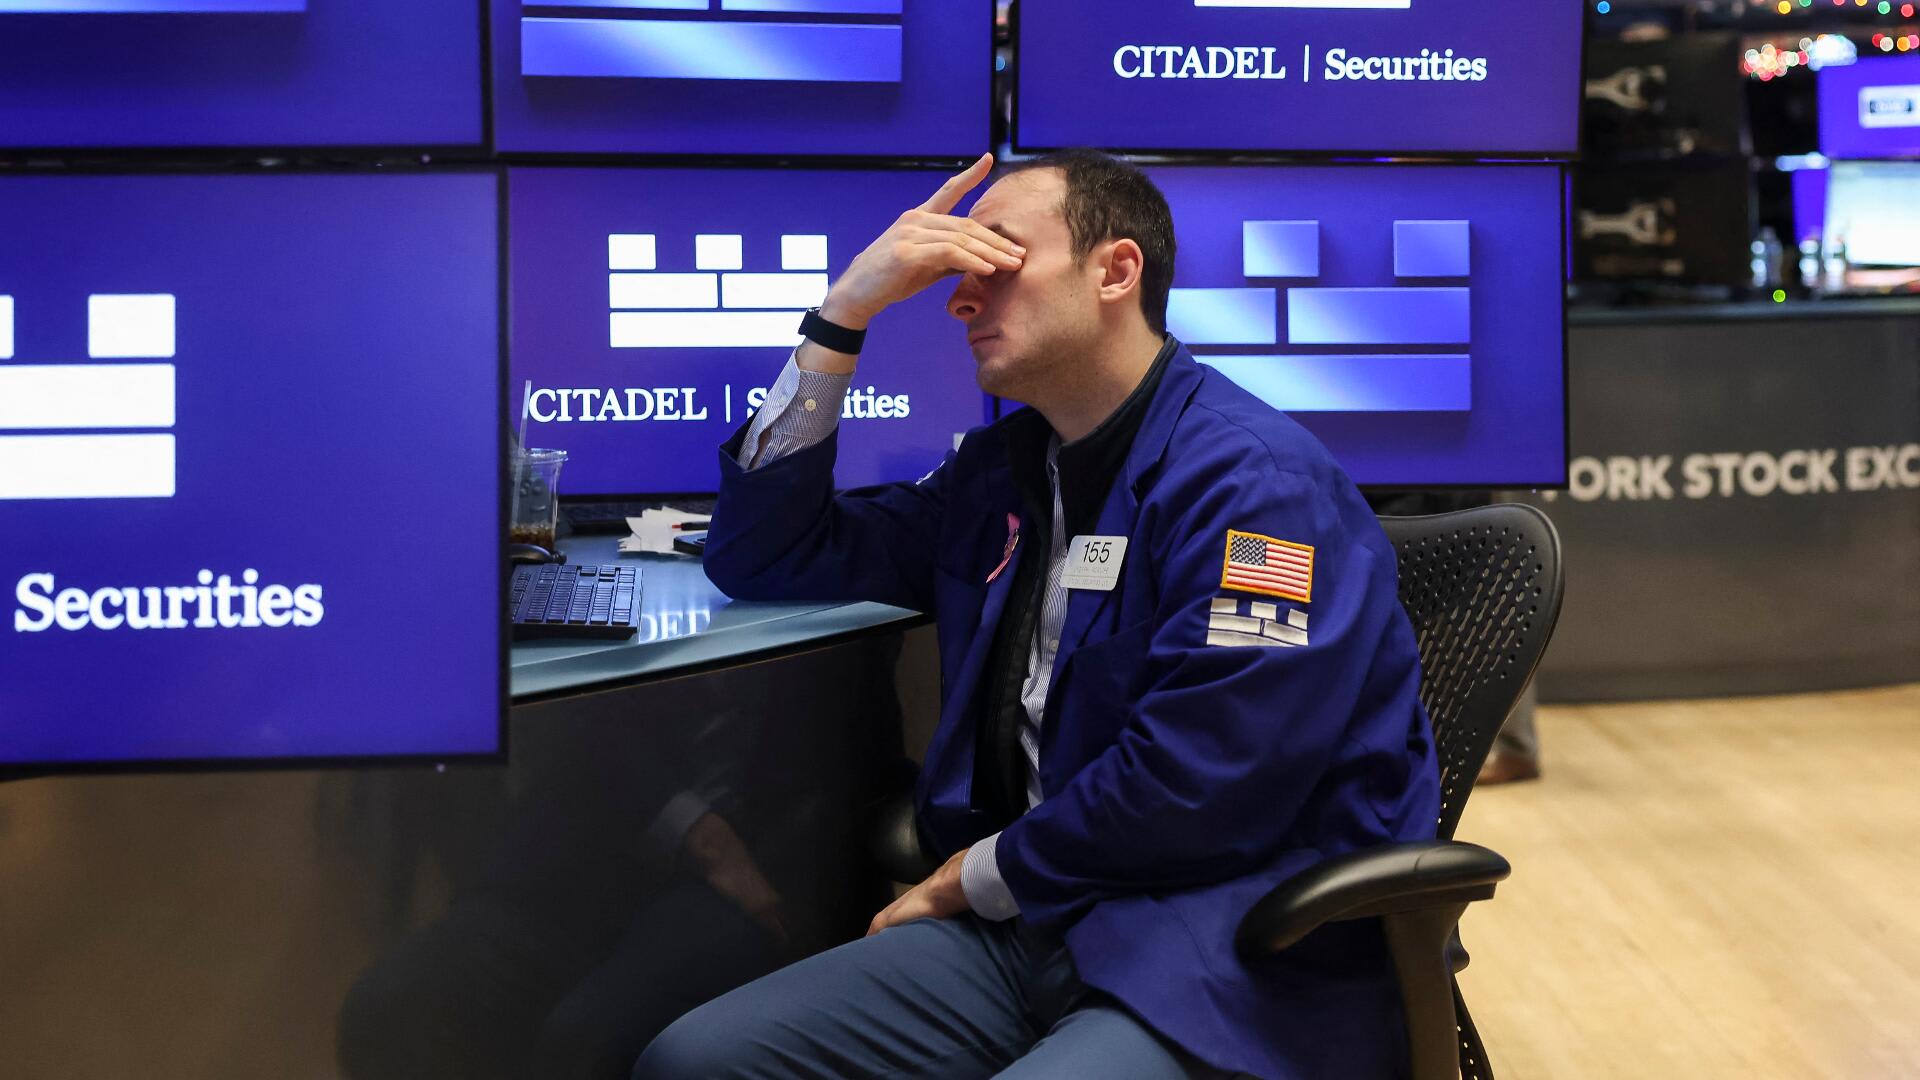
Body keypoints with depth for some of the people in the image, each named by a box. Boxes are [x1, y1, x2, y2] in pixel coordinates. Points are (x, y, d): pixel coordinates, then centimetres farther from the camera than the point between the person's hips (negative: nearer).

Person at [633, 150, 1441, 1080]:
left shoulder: (1258, 482, -10)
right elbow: (763, 556, 18)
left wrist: (976, 879, -4)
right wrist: (844, 310, 8)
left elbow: (1194, 787, -18)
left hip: (1237, 961, -7)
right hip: (1028, 925, 8)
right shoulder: (999, 469, 17)